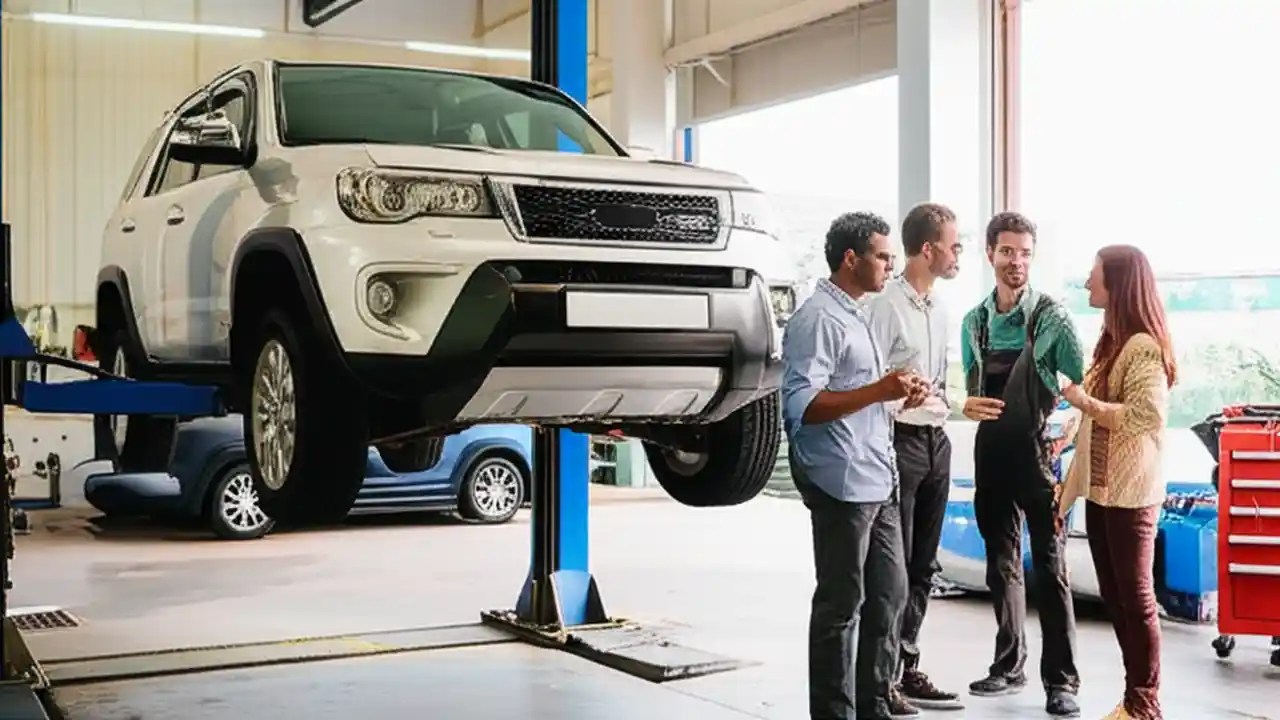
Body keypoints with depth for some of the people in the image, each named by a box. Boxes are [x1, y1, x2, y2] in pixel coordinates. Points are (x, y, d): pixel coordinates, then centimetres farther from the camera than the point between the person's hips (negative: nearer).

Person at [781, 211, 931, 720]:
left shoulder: (856, 315, 18)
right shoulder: (818, 318, -13)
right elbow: (802, 405, -22)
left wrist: (899, 395, 10)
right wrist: (878, 391, -25)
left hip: (878, 478, 10)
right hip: (843, 482, -10)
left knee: (888, 592, 15)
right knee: (842, 604, -2)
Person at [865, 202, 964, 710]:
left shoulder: (938, 309, 13)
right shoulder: (888, 306, -14)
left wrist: (945, 405, 11)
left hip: (936, 440, 8)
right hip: (900, 440, -8)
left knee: (922, 565, 13)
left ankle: (907, 663, 22)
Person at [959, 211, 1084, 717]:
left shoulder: (1051, 317, -6)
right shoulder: (975, 321, 9)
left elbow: (1084, 385, -5)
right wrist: (968, 404, -2)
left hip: (1037, 451, -5)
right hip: (991, 452, 5)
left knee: (1050, 566, -3)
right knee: (1001, 564, 12)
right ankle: (1009, 666, 24)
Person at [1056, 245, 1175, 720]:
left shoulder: (1143, 346, -13)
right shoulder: (1111, 342, 13)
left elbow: (1148, 415, -24)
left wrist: (1084, 402, -16)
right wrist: (1070, 488, 15)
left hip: (1130, 494, -9)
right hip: (1100, 490, 9)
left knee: (1136, 596, 0)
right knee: (1114, 595, 13)